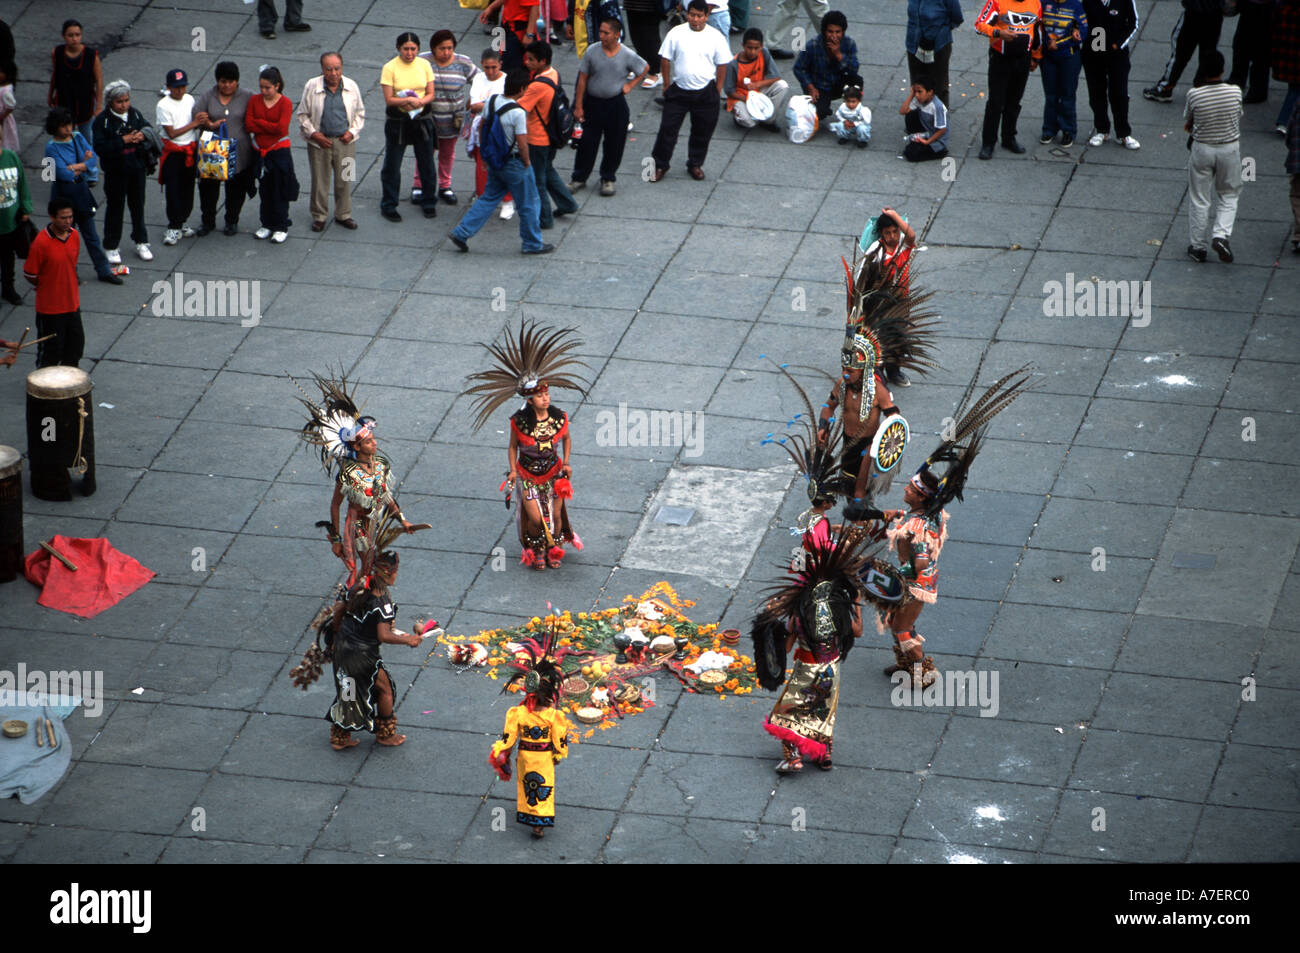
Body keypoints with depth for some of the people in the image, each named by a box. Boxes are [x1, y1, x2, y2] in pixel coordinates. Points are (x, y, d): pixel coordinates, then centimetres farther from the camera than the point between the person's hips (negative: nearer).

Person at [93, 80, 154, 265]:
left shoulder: (135, 114, 0)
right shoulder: (102, 120, -14)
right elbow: (100, 148, -21)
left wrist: (141, 137, -16)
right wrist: (123, 141, -27)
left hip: (137, 169, 4)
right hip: (115, 172, -4)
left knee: (138, 206, 16)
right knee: (115, 209, 6)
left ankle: (141, 243, 31)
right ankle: (111, 247, 18)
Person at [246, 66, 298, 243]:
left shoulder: (285, 103, -10)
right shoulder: (254, 100, 2)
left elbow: (281, 128, -19)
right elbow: (248, 125, -6)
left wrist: (259, 123, -11)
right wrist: (270, 127, -14)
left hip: (279, 151, -4)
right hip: (260, 152, 4)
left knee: (279, 192, 1)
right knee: (264, 190, 12)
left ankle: (281, 228, 10)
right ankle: (267, 224, 24)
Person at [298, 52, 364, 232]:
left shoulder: (351, 87, -1)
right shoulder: (312, 87, -7)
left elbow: (360, 113, 12)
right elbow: (303, 114, 2)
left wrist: (352, 132, -2)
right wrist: (313, 134, -9)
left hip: (344, 142, 2)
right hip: (319, 141, -2)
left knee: (344, 179, 8)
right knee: (320, 180, 5)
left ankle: (343, 215, 24)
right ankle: (319, 216, 20)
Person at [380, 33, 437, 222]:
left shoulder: (424, 65, -1)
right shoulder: (390, 68, -12)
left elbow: (430, 94, 0)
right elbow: (389, 99, -14)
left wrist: (419, 102, -19)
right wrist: (408, 100, -27)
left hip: (422, 119, 3)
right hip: (397, 121, -3)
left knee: (426, 163, 11)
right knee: (392, 165, 5)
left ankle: (428, 203, 28)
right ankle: (388, 205, 18)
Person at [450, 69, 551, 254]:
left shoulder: (491, 101, -3)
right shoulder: (517, 113, -25)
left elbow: (482, 127, 8)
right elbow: (522, 143, -23)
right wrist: (526, 163, -5)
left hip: (494, 162, 7)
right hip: (515, 165, -7)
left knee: (488, 198, 19)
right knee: (529, 204, 10)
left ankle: (462, 233, 13)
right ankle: (533, 244, 21)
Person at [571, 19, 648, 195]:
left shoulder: (627, 55, -10)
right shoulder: (592, 52, -9)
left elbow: (645, 69, 10)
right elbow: (583, 79, -3)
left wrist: (631, 85, -1)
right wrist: (578, 106, -3)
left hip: (616, 104, 0)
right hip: (593, 103, 0)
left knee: (614, 144, 8)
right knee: (587, 143, 5)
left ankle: (608, 179, 25)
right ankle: (579, 179, 19)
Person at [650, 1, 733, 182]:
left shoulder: (716, 37, -3)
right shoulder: (676, 34, -4)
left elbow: (722, 65, 4)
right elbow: (665, 59, 2)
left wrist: (717, 90, 3)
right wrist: (667, 84, 1)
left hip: (705, 93, 0)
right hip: (678, 90, 0)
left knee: (702, 131, 10)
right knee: (668, 128, 0)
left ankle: (695, 164, 28)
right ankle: (660, 165, 11)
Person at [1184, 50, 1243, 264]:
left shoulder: (1194, 94, -18)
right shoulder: (1235, 92, -14)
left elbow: (1187, 124, -4)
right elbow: (1239, 116, 3)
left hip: (1202, 149, -1)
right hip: (1230, 148, 1)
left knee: (1199, 200, 13)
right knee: (1228, 195, 20)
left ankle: (1198, 247, 20)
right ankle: (1221, 235, 1)